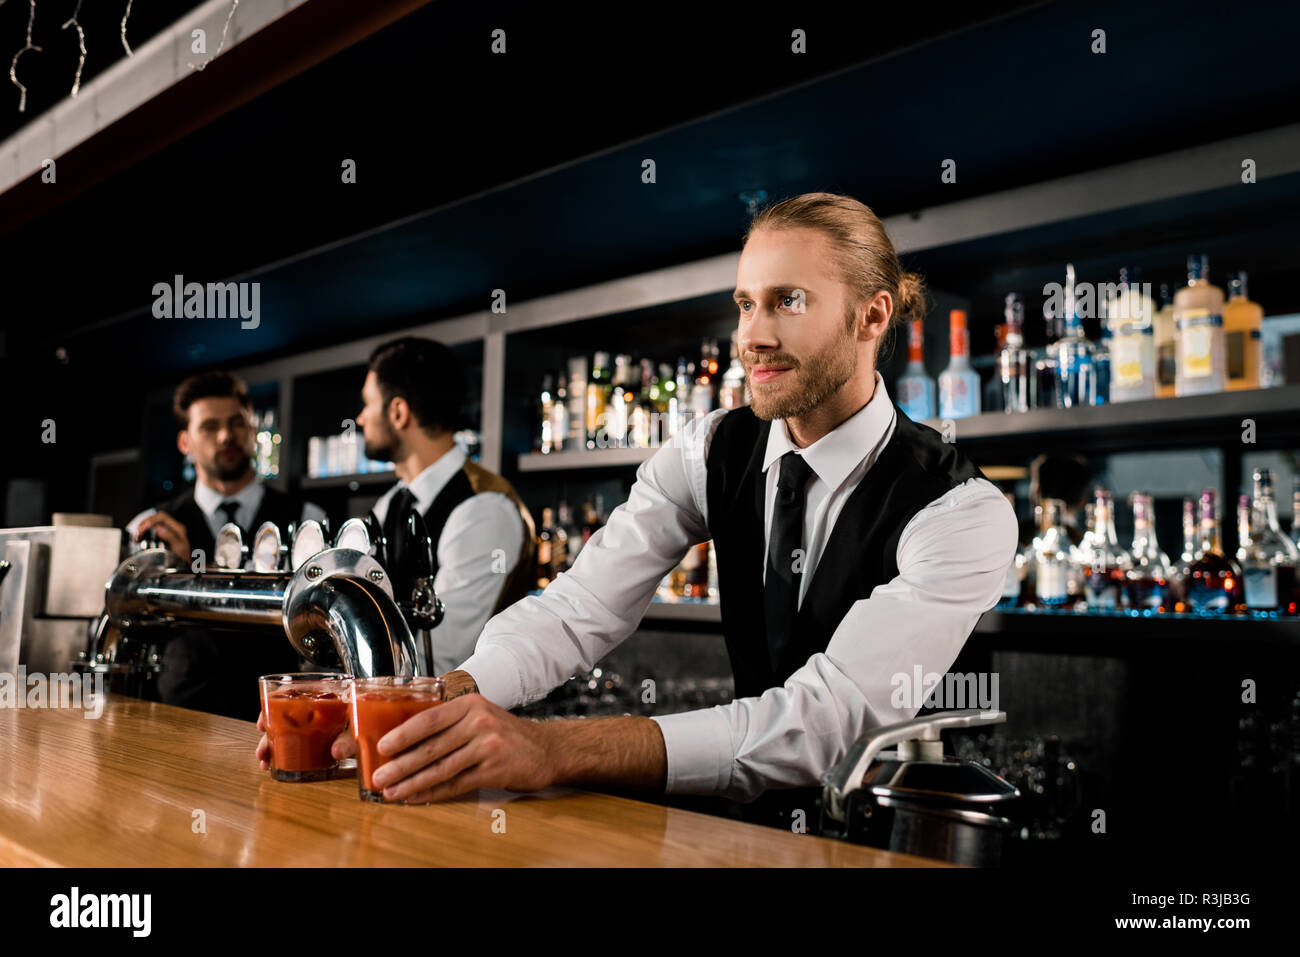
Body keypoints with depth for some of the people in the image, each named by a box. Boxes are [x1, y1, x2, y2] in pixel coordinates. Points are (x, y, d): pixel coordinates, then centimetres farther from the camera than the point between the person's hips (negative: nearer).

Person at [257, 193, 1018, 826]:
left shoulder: (963, 513, -20)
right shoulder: (713, 454, -3)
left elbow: (824, 722, -31)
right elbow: (580, 608, -13)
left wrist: (549, 749, -42)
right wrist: (443, 696, -34)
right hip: (751, 823, 4)